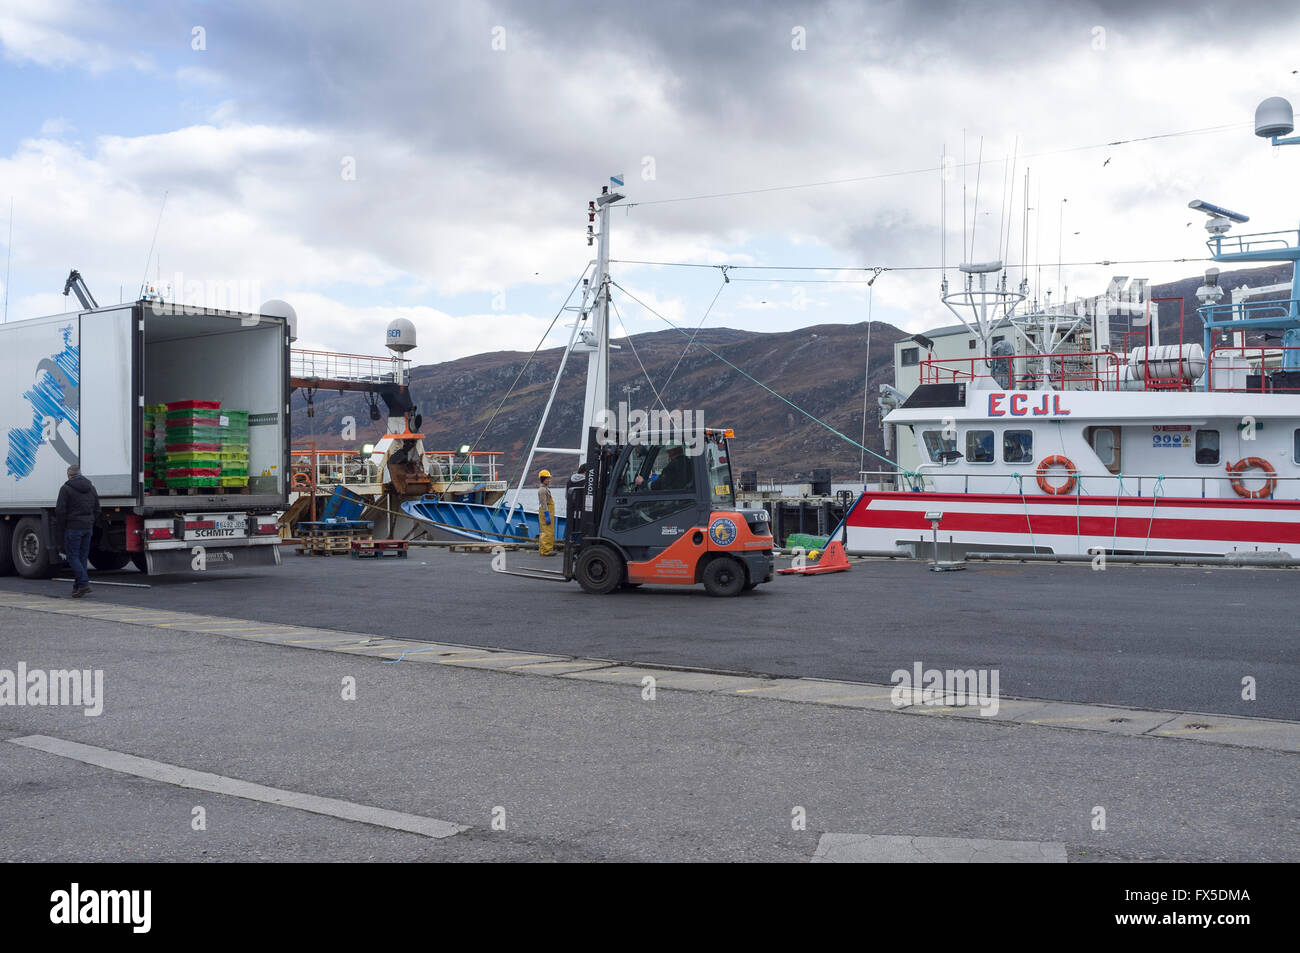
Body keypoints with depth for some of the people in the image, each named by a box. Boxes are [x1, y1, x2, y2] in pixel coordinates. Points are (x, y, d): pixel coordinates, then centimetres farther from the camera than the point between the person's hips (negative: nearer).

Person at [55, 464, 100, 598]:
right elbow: (97, 510, 15)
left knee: (72, 556, -2)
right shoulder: (91, 487, 12)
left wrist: (59, 531, -5)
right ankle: (77, 586, 14)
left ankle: (83, 583, -14)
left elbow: (60, 511, -11)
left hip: (73, 527, -6)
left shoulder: (66, 488, -8)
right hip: (88, 527, 6)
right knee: (83, 556, 10)